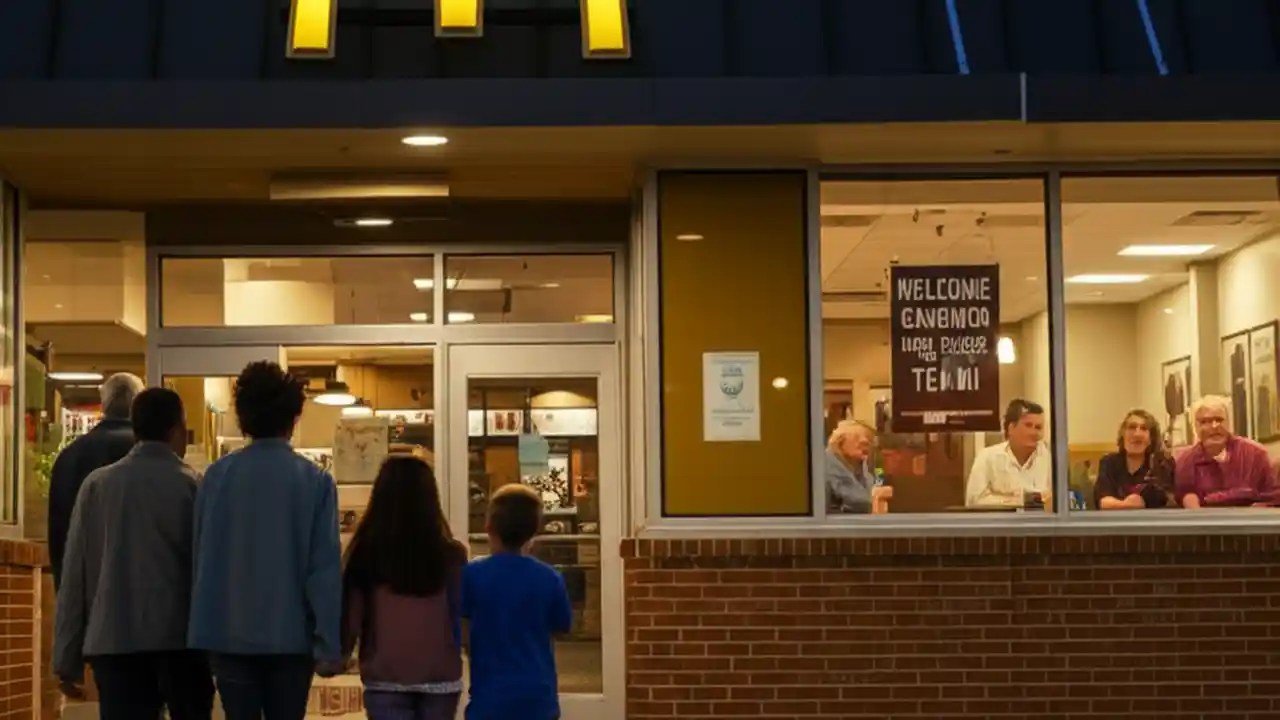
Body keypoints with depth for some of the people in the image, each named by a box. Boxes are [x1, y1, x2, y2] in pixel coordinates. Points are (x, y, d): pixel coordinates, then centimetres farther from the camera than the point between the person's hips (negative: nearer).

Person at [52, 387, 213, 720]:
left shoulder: (97, 484, 6)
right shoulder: (192, 486, 0)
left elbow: (75, 574, 6)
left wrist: (67, 656, 10)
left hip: (113, 641, 2)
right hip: (180, 639, -2)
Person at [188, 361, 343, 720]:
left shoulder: (216, 476, -1)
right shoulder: (315, 481, -7)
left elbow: (201, 557, 5)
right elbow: (325, 568, -9)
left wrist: (205, 628, 15)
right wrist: (329, 645, -6)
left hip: (229, 633, 1)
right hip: (291, 634, -1)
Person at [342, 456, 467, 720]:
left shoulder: (365, 552, -7)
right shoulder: (450, 555, -6)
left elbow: (350, 619, -3)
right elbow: (461, 619, 0)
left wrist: (337, 656, 15)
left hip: (385, 680, -1)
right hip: (440, 679, 1)